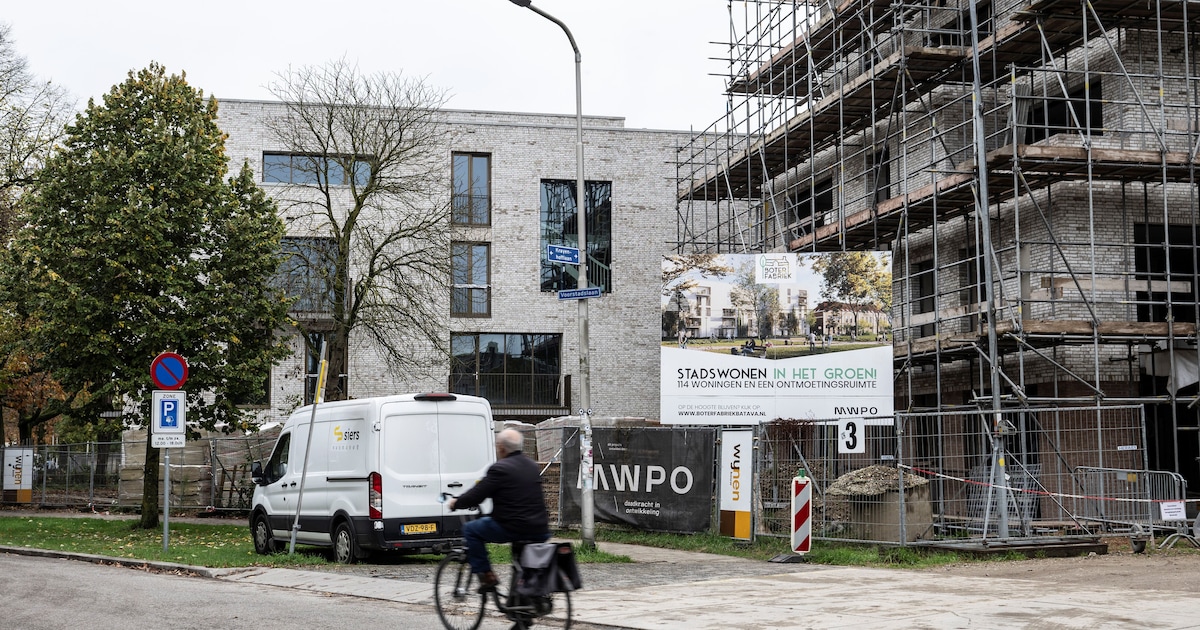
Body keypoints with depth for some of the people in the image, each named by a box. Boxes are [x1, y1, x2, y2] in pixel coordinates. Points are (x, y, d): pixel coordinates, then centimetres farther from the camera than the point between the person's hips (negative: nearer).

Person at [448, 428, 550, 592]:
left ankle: (486, 576, 7)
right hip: (540, 531, 7)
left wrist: (455, 503, 12)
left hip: (512, 529, -7)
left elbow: (475, 496, -9)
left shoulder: (499, 469, -9)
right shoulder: (532, 466, 15)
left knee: (470, 529, 11)